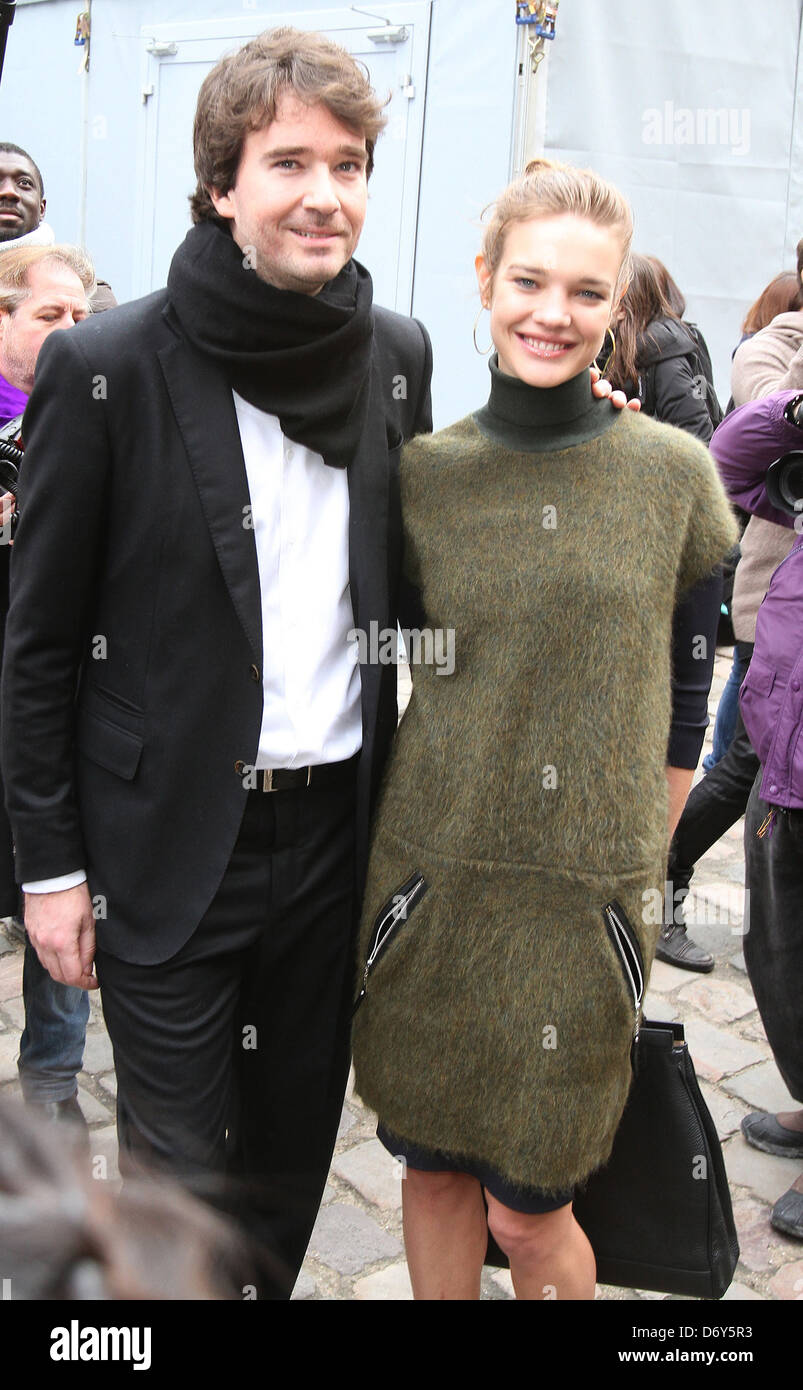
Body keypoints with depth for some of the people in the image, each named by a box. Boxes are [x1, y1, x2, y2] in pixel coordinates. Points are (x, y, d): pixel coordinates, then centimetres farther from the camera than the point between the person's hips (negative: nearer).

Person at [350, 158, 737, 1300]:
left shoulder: (674, 471, -4)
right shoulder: (424, 474, 0)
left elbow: (691, 680, 5)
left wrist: (651, 859, 6)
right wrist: (405, 825, 8)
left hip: (591, 895, -1)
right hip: (430, 876, 2)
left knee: (528, 1209, 7)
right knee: (433, 1165, 15)